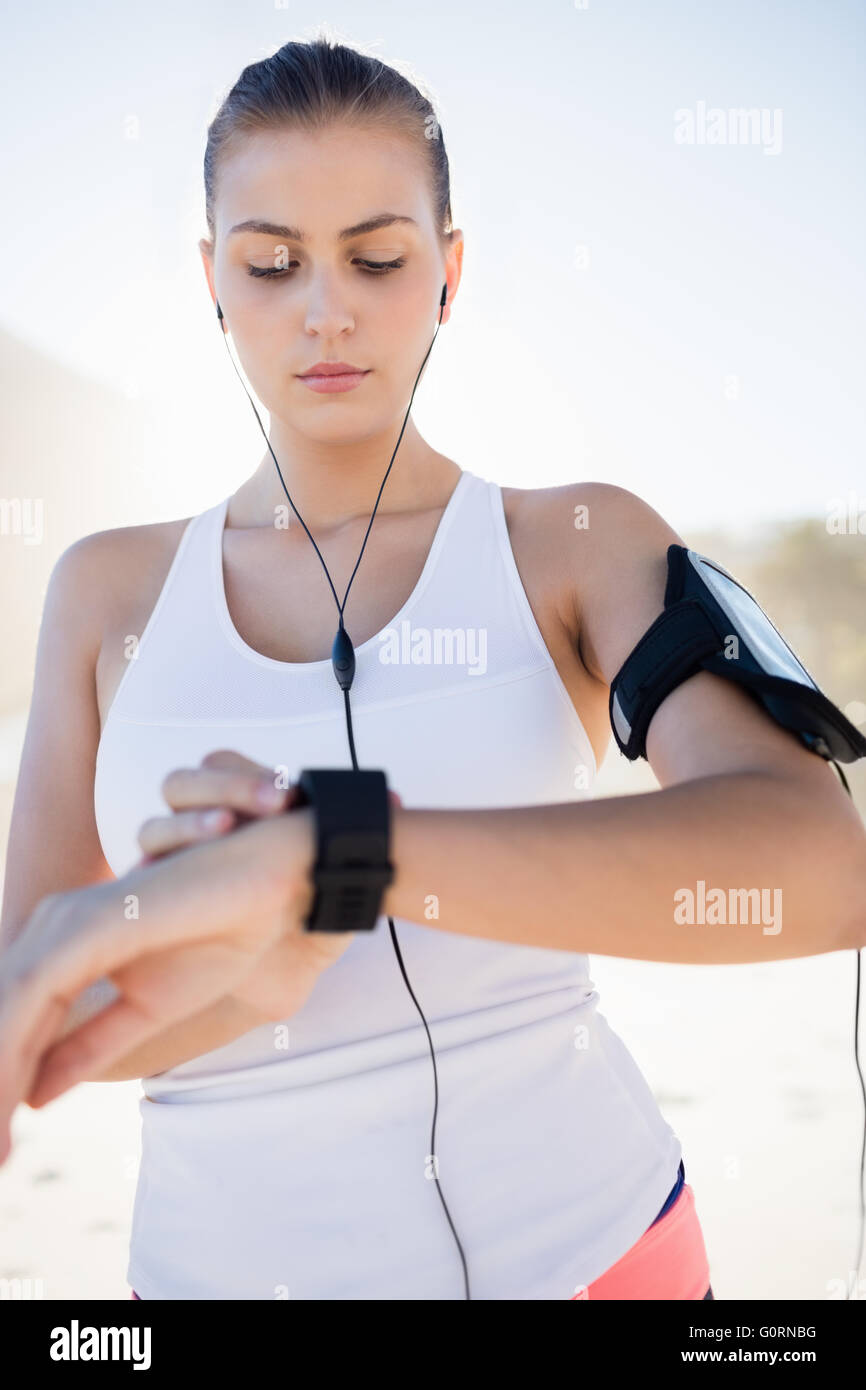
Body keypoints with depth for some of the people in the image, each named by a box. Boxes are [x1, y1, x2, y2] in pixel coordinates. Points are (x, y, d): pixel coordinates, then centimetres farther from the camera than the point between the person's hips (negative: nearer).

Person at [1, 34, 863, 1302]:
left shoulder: (588, 547, -7)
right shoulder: (109, 593, 0)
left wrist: (316, 852, -37)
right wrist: (248, 971, -27)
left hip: (583, 1240, -1)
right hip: (224, 1255, 2)